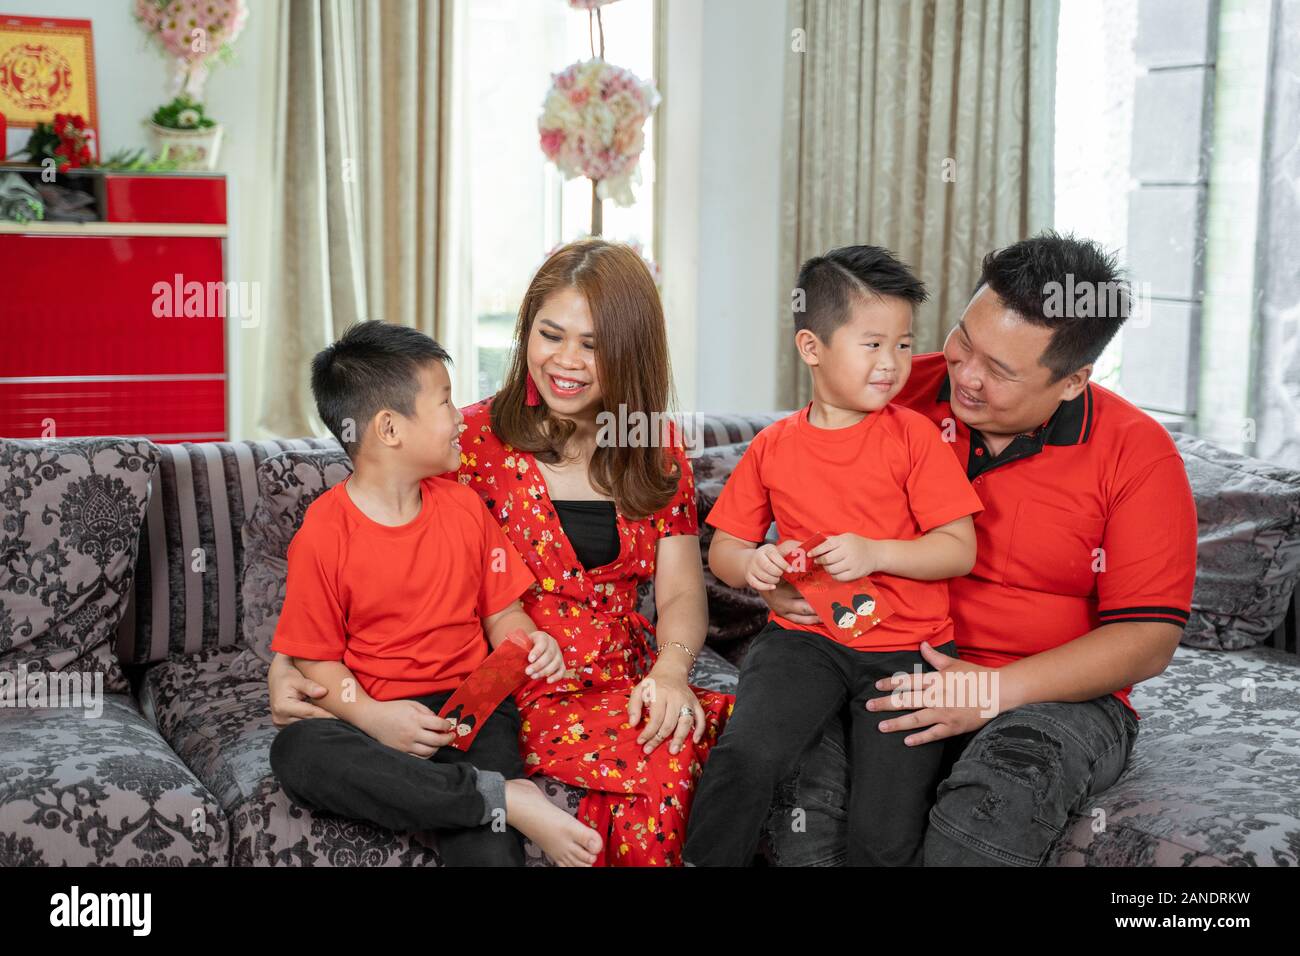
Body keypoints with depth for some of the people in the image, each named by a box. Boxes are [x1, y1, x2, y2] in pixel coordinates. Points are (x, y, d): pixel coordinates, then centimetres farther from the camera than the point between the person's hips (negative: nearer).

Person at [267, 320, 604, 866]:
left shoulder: (464, 508, 9)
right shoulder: (324, 534, -5)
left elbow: (501, 612, 13)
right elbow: (315, 659, -4)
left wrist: (531, 644, -9)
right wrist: (373, 717, -21)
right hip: (378, 716, 1)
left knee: (487, 848, -33)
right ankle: (506, 798, -35)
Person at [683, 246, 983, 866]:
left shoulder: (912, 435, 0)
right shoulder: (773, 447, 7)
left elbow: (960, 551, -3)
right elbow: (724, 549, 13)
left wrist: (875, 553, -17)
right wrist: (751, 565, -10)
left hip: (905, 647, -1)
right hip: (805, 637, 2)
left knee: (887, 835, -12)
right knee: (743, 756, -25)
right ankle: (703, 861, -4)